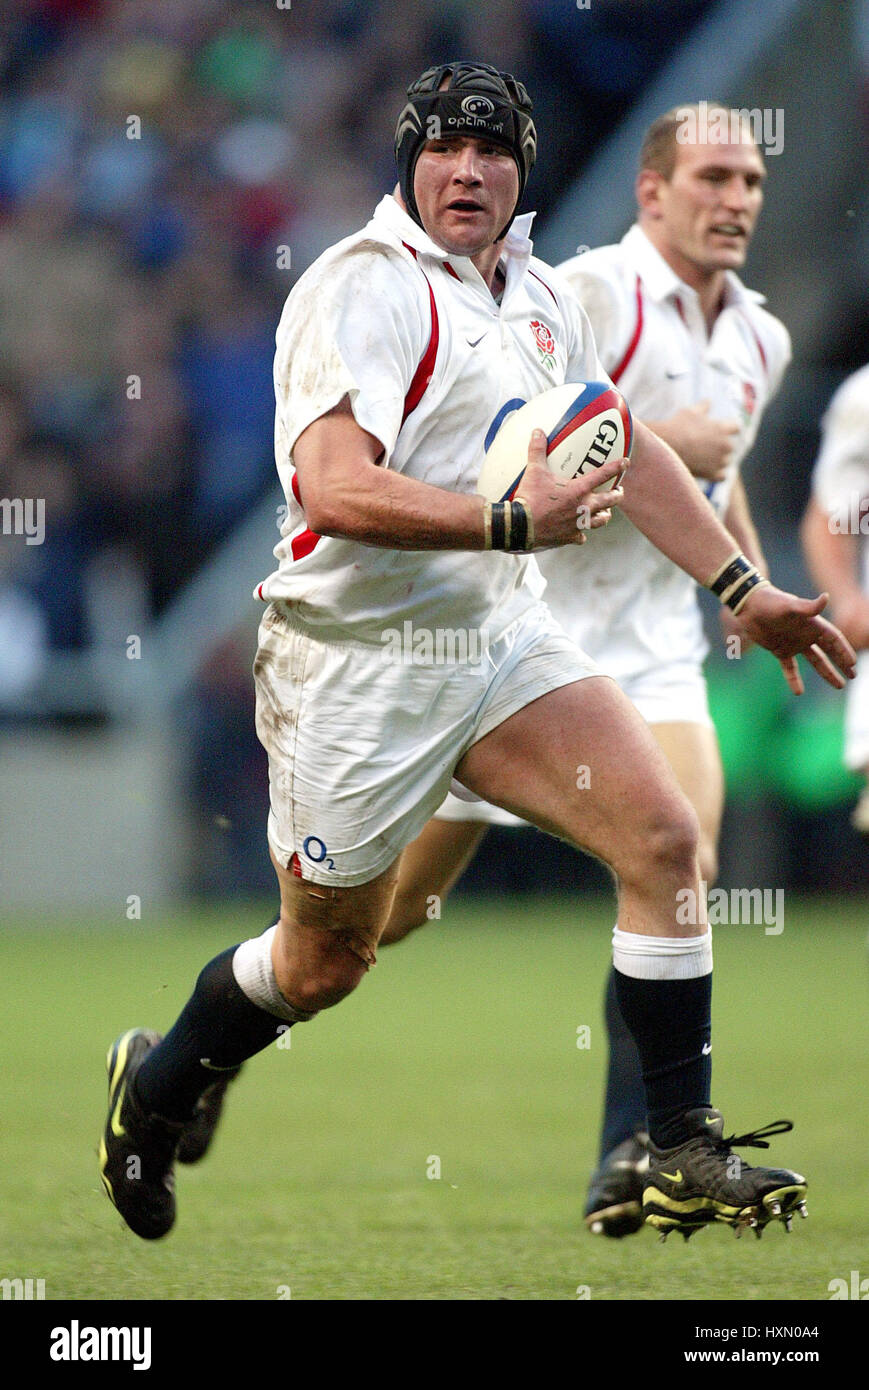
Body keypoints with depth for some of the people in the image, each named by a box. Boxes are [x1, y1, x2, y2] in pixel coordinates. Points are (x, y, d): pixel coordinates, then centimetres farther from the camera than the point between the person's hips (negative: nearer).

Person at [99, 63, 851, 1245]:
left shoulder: (541, 296, 9)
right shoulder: (368, 289, -17)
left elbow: (626, 450, 25)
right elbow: (334, 489, -29)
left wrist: (742, 590, 23)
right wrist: (513, 522, -36)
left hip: (497, 638, 7)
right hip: (355, 662, -7)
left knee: (662, 837, -11)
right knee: (323, 963, 5)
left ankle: (681, 1156, -6)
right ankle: (158, 1083, 35)